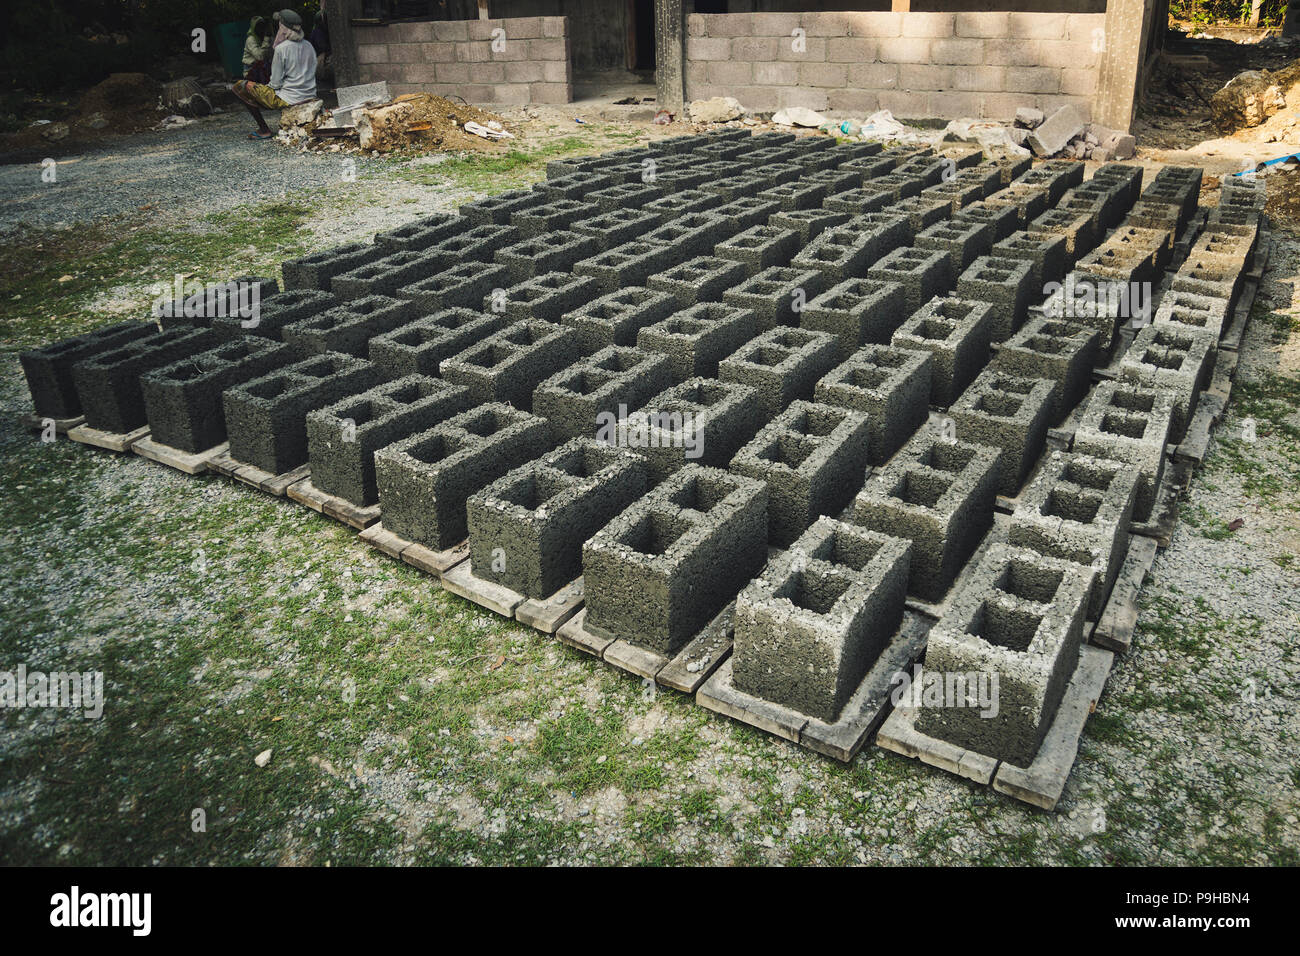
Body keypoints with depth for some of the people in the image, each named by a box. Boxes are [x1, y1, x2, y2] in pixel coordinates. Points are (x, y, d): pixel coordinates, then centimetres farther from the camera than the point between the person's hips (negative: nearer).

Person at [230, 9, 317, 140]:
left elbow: (276, 83, -13)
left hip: (289, 99, -7)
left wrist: (266, 86, 10)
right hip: (310, 97, 7)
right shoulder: (309, 46, 6)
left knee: (240, 86, 4)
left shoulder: (281, 48, -14)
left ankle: (264, 130, 1)